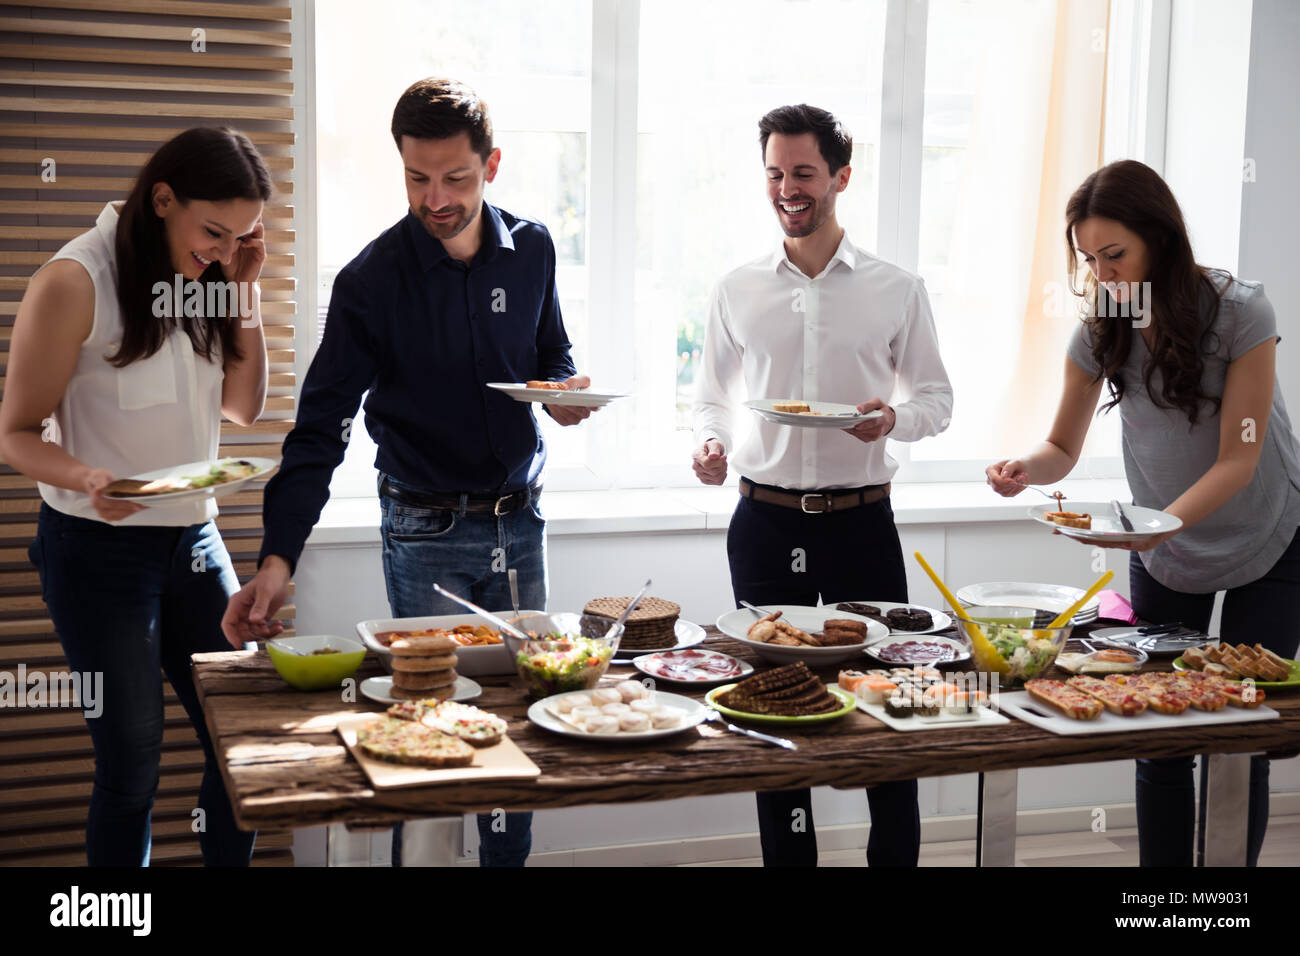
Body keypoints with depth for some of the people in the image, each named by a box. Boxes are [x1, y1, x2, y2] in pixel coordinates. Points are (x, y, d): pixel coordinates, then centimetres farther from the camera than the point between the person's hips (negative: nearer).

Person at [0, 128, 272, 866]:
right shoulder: (78, 281, -14)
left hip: (193, 536, 6)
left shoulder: (203, 276, 7)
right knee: (133, 760, 1)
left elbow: (244, 405, 10)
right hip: (100, 548, -6)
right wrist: (87, 480, -32)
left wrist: (245, 291, 0)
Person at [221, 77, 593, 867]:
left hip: (520, 520, 4)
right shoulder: (373, 279, -12)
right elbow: (321, 428, -15)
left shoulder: (531, 249, 0)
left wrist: (568, 392, -9)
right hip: (424, 534, -4)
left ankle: (509, 861, 27)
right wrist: (278, 559, -25)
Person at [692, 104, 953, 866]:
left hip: (861, 519, -1)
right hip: (765, 522, 2)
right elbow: (713, 397, 15)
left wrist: (895, 418, -14)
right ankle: (787, 857, 23)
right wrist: (711, 444, -6)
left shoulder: (897, 289, 2)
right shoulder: (738, 291, 7)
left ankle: (896, 857, 18)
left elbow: (938, 397, 7)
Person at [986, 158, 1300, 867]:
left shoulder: (1239, 311, -22)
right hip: (1163, 551, 3)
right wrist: (1025, 469, -26)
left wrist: (1165, 523, -38)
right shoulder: (1099, 329, -12)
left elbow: (1238, 460, -23)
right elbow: (1063, 449, -3)